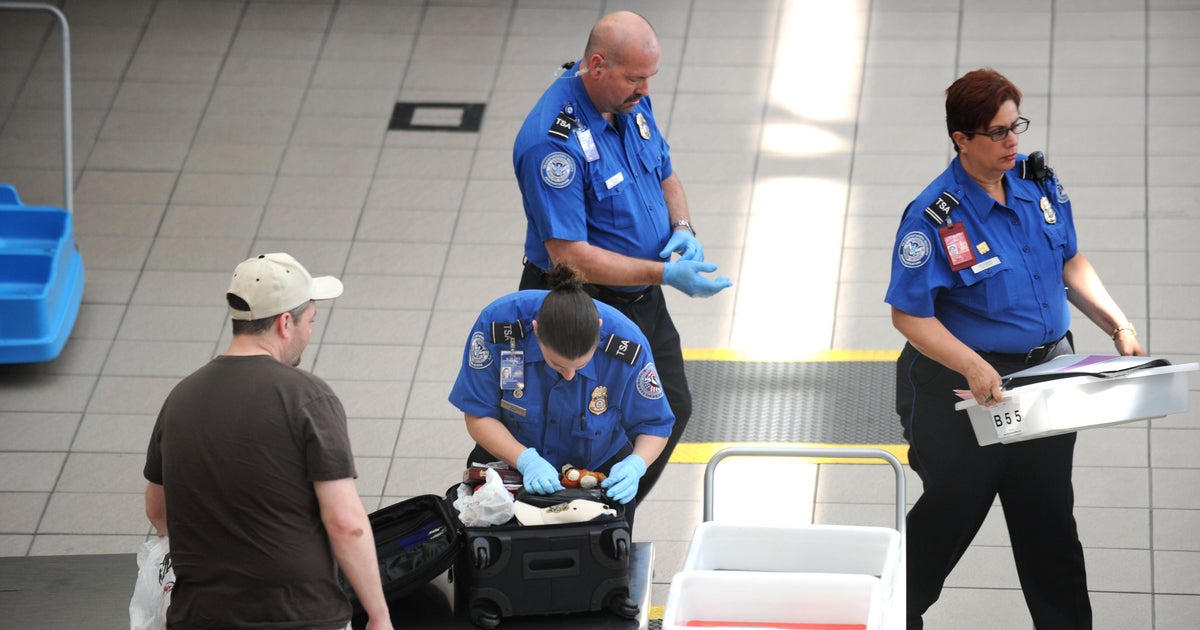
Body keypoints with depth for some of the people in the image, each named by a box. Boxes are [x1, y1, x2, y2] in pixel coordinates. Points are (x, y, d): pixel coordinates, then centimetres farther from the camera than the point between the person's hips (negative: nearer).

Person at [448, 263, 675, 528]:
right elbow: (478, 415, -17)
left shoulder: (627, 345, -27)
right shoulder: (498, 323, -28)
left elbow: (654, 426, -11)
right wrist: (527, 460, -33)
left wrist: (635, 465, -33)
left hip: (599, 469, 0)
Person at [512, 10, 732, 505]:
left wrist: (683, 230, -7)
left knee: (672, 411, 19)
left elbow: (665, 175, 15)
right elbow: (568, 254, -30)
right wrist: (665, 273, -31)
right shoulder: (553, 141, -29)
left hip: (644, 299, 9)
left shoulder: (633, 102, -3)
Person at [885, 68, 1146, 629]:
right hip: (964, 390, -5)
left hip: (1046, 373, 5)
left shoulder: (1038, 181, -2)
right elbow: (909, 314, -19)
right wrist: (972, 367, -30)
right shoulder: (935, 216, -21)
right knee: (951, 512, 12)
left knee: (1049, 518, 15)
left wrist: (1117, 323, 0)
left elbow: (1070, 262, 12)